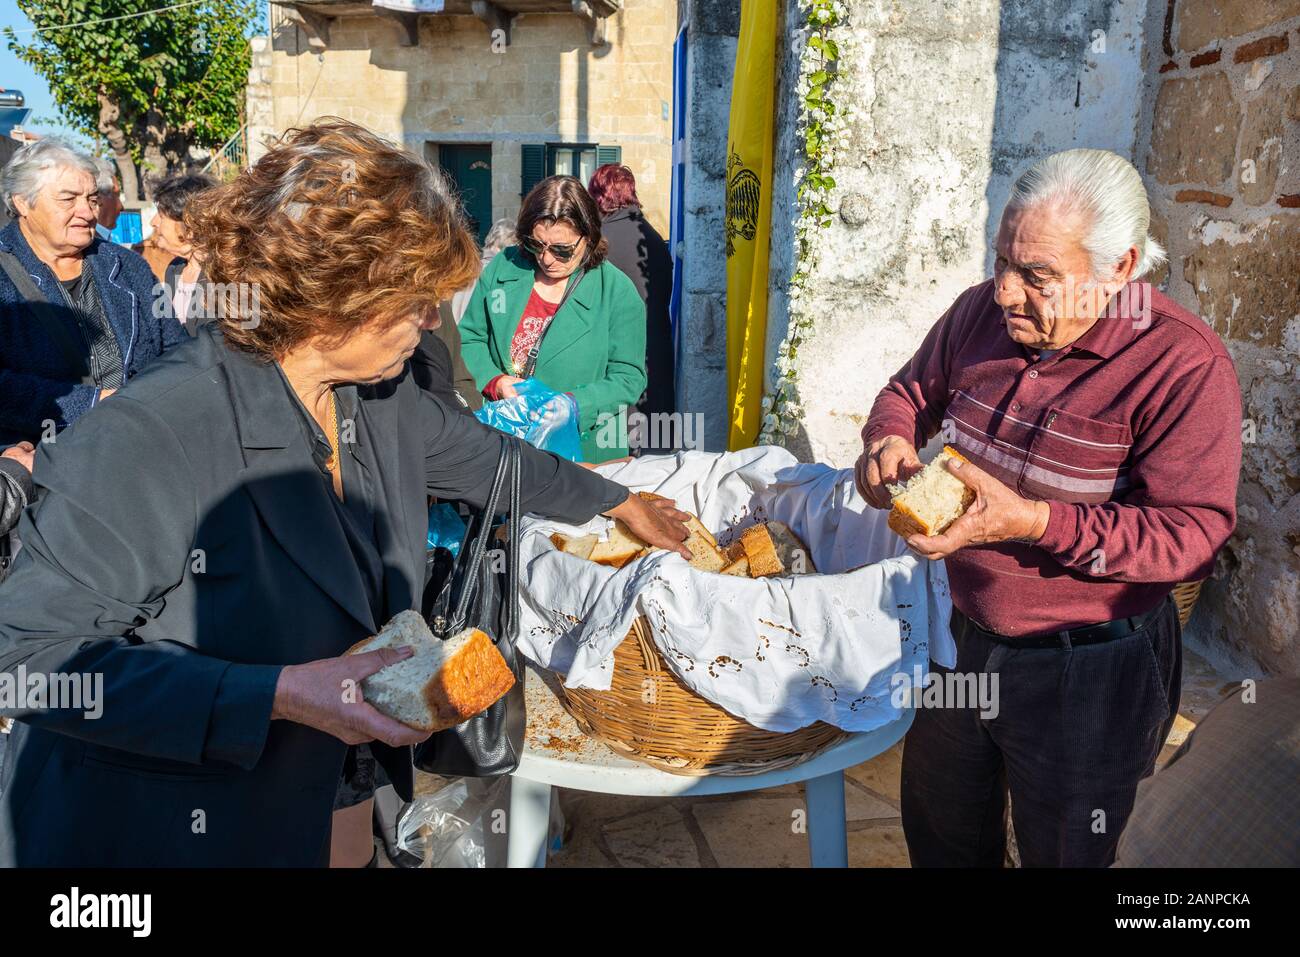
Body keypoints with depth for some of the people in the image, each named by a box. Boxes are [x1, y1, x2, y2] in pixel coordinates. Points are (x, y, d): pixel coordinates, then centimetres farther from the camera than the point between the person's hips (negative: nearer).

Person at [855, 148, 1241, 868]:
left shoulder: (1184, 365, -23)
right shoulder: (979, 312, -5)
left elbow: (1193, 532, -24)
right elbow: (911, 391, 11)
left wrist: (1031, 521, -33)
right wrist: (888, 439, -12)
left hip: (1083, 673, -5)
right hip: (960, 637, 6)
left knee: (1061, 853, 19)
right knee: (939, 834, 26)